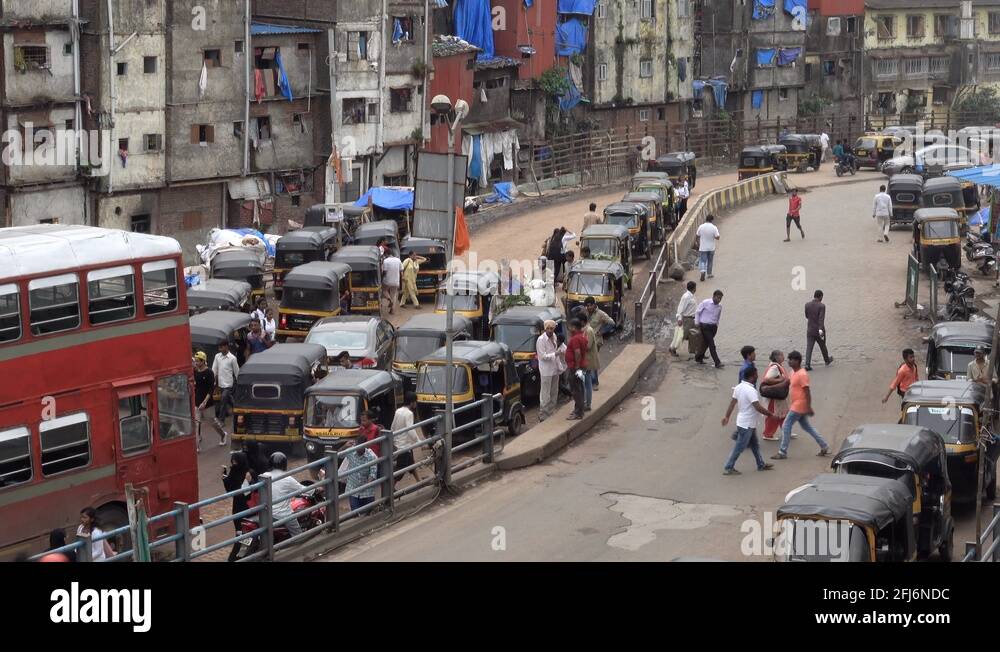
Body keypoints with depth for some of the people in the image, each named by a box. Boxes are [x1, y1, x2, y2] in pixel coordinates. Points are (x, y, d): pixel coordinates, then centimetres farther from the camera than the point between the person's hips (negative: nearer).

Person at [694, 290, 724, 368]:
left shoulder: (719, 307, 7)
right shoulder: (705, 303, -8)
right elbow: (697, 312, 1)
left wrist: (716, 326, 14)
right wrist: (697, 323, -1)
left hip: (713, 327, 6)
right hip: (705, 326, -6)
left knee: (706, 343, 13)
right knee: (711, 345, -10)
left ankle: (699, 358, 31)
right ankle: (717, 363, -14)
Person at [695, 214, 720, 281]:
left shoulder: (701, 227, -7)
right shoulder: (714, 228, -12)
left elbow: (697, 236, 1)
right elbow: (717, 237, -15)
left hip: (703, 248, 0)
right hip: (711, 248, 0)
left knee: (702, 260, 1)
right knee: (710, 261, 17)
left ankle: (703, 271, -23)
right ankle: (709, 274, 27)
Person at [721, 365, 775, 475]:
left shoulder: (739, 387, 2)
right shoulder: (750, 390, -26)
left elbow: (732, 403, 7)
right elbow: (758, 407, -29)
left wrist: (727, 416, 12)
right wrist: (769, 414, -15)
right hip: (747, 424, -9)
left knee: (755, 445, 20)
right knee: (739, 448, 0)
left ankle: (761, 465, 32)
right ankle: (728, 468, 6)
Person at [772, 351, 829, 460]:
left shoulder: (802, 375, -20)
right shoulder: (794, 372, 9)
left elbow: (807, 391, -21)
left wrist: (809, 407, -21)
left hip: (799, 405, -10)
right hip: (795, 405, 10)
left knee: (786, 426, -6)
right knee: (806, 426, 18)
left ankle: (782, 452, -1)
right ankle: (824, 446, 23)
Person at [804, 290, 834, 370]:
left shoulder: (807, 305, 0)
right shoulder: (821, 306, -14)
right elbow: (821, 318, -23)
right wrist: (821, 330, -30)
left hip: (810, 331, 3)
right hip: (819, 331, -3)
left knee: (809, 348, -1)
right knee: (823, 346, 17)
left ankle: (807, 364, -15)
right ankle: (827, 361, 39)